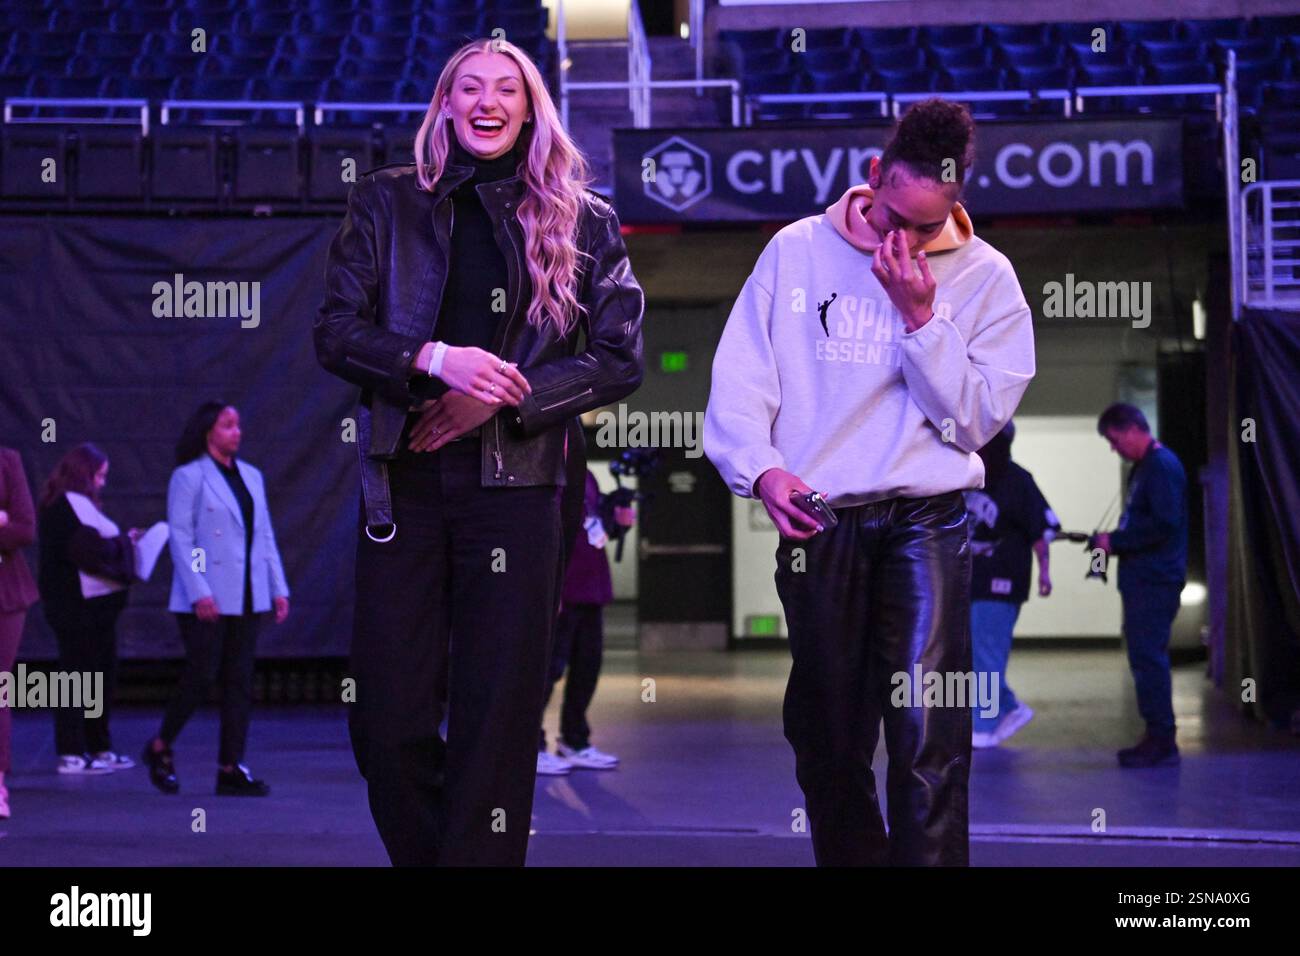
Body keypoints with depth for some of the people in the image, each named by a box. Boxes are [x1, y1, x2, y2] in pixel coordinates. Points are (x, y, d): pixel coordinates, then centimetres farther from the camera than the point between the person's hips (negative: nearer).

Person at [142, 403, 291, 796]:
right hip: (206, 600, -6)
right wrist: (199, 592, -18)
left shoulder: (251, 476, 14)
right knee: (200, 677, -5)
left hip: (246, 598, 6)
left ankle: (230, 768, 6)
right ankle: (160, 748, 15)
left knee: (240, 682, 3)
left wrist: (279, 588, 9)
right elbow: (179, 537, -10)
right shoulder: (188, 477, -5)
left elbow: (266, 536, 16)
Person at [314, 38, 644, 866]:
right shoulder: (388, 203, 11)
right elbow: (337, 332, 3)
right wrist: (433, 358, -15)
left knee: (496, 720, 0)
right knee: (388, 720, -1)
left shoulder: (582, 221, 8)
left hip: (514, 483, -1)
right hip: (404, 483, 1)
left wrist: (497, 399, -9)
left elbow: (620, 361, 3)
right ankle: (425, 855, 20)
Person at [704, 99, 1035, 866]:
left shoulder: (985, 276, 4)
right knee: (826, 736, 7)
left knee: (929, 736, -12)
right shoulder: (797, 250, 6)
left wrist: (920, 317, -11)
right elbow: (740, 374, 3)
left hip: (927, 517, -1)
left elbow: (977, 420, -2)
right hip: (817, 518, 1)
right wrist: (759, 466, -13)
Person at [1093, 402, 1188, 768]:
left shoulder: (1162, 466, -13)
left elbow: (1165, 525, -21)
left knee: (1149, 658, -10)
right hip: (1142, 580, 10)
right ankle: (1158, 738, 16)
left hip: (1155, 582, -10)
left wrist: (1115, 541, -15)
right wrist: (1111, 541, 7)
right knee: (1146, 659, 12)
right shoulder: (1142, 467, 19)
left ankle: (1162, 741, -8)